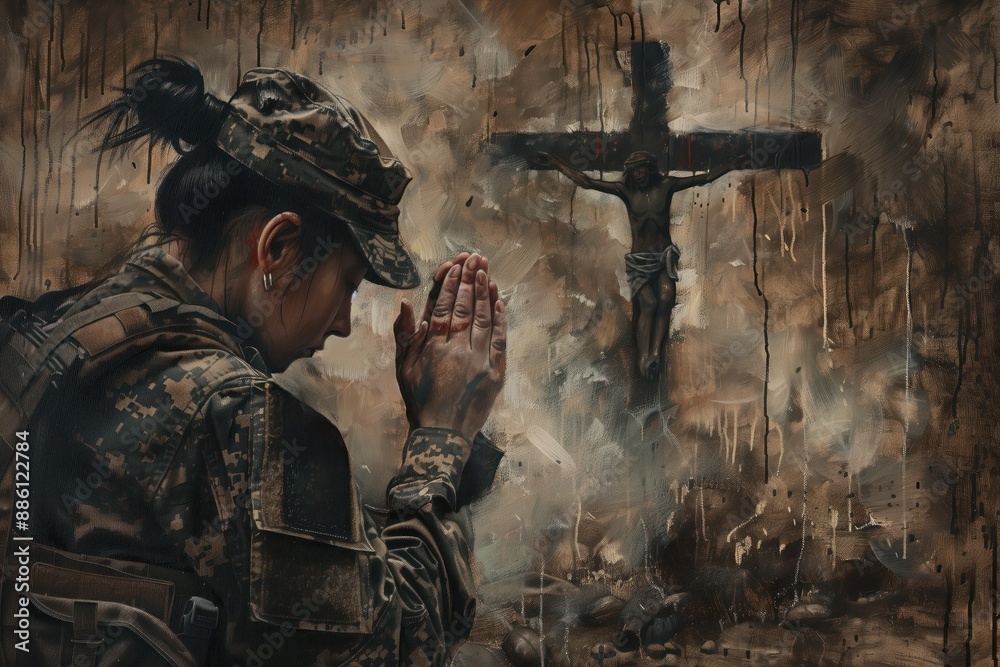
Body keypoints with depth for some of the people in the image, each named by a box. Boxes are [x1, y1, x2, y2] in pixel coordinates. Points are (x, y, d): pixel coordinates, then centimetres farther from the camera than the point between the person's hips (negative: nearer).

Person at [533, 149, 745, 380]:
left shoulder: (666, 186, 4)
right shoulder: (625, 190, 2)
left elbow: (704, 178, 8)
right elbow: (586, 182, -1)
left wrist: (732, 165, 4)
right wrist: (557, 164, -4)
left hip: (665, 256, 1)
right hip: (639, 259, -1)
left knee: (666, 299, -25)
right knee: (649, 303, -22)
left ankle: (656, 353, -25)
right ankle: (644, 357, -16)